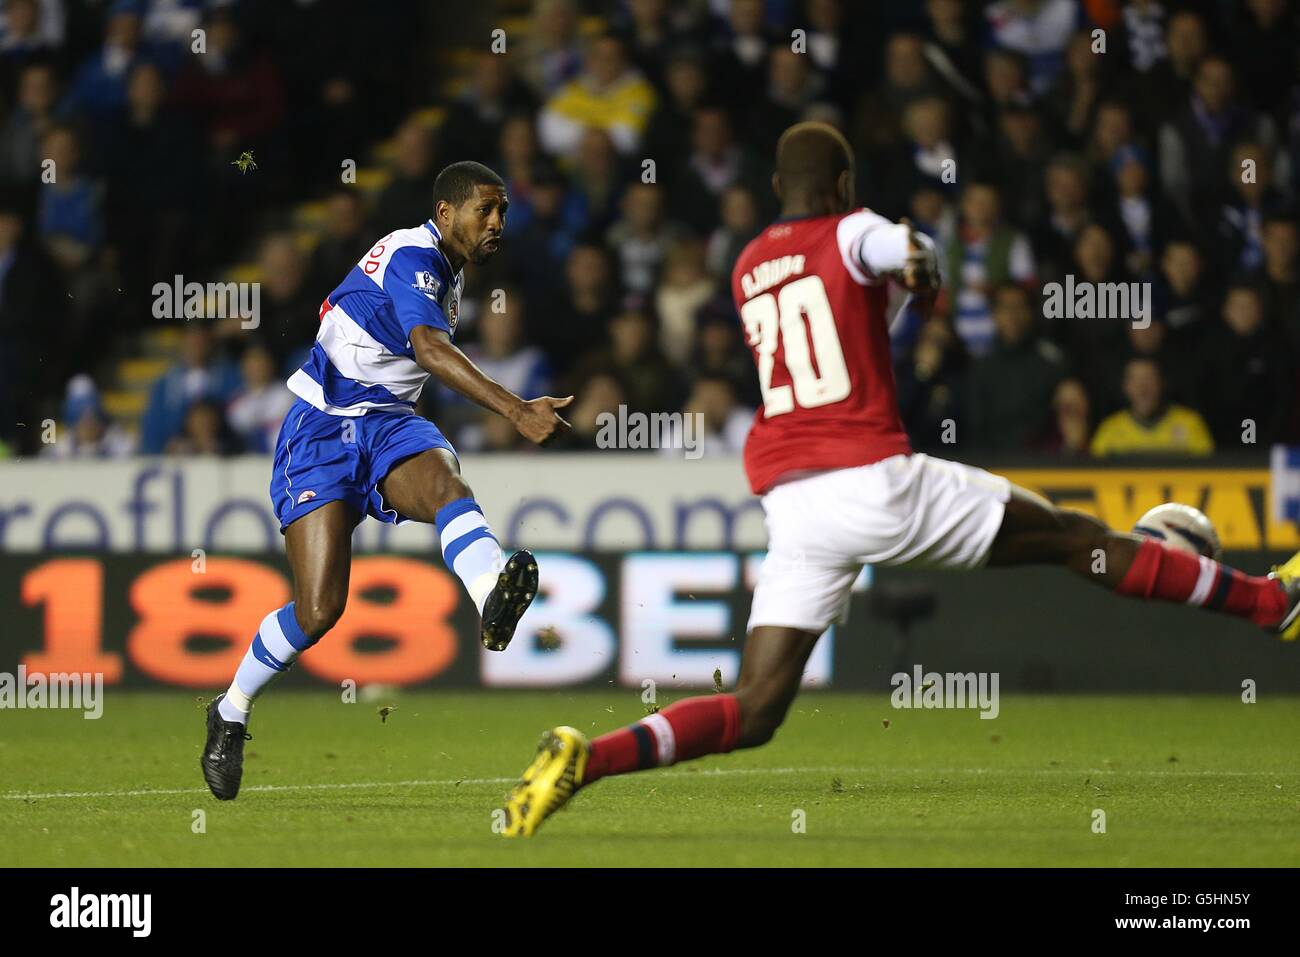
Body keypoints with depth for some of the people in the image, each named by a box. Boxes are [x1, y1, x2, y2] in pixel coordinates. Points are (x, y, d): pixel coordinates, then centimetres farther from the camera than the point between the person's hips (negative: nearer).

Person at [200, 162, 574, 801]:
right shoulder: (412, 257, -15)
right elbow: (430, 348, -33)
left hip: (388, 424, 7)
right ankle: (230, 713, 12)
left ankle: (492, 601, -64)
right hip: (321, 431, -7)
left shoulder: (449, 269, 16)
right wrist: (516, 411, -42)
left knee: (444, 481, -31)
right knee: (319, 608, -14)